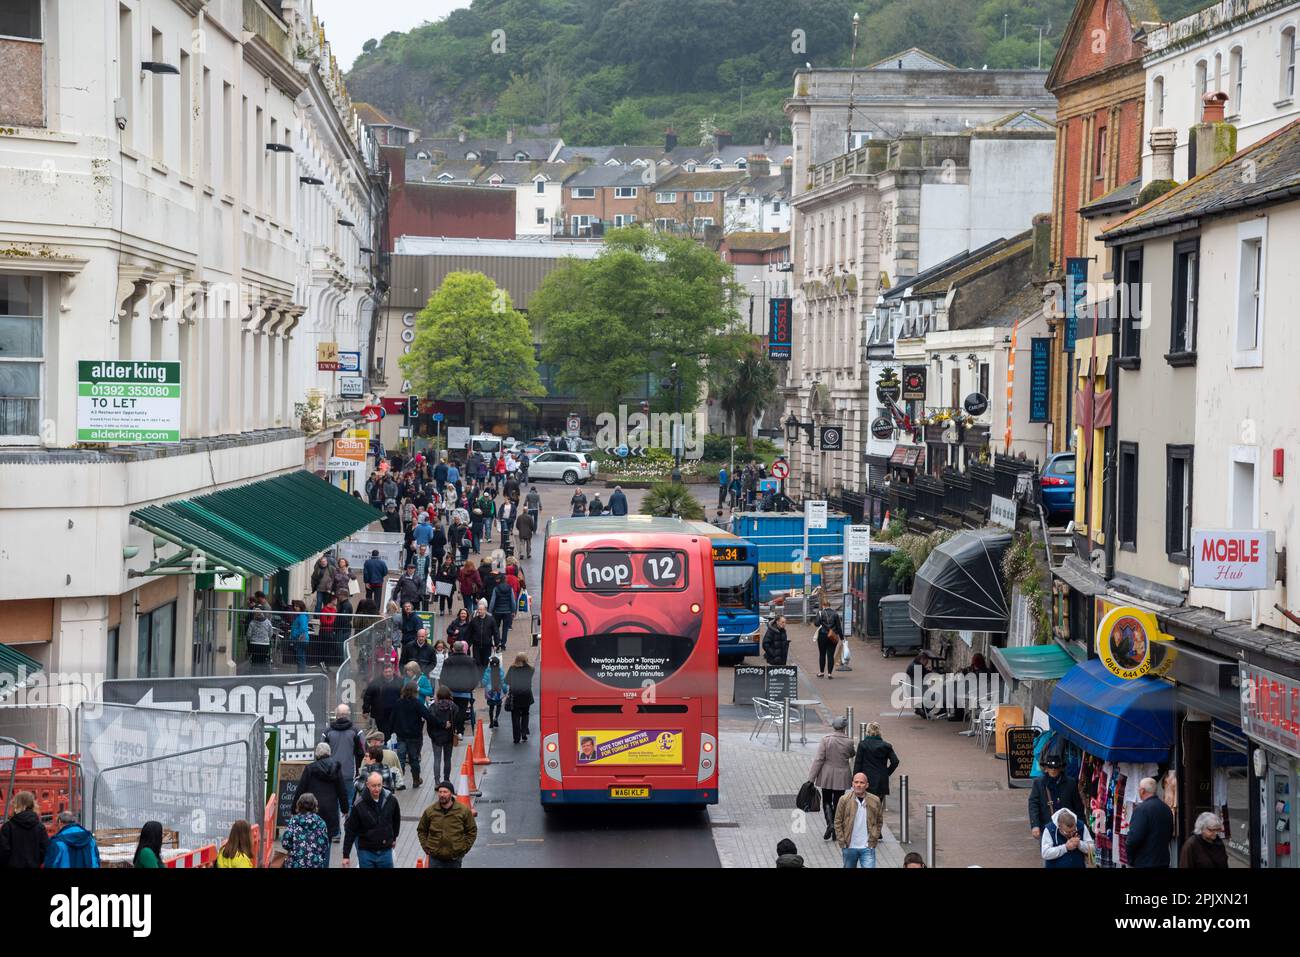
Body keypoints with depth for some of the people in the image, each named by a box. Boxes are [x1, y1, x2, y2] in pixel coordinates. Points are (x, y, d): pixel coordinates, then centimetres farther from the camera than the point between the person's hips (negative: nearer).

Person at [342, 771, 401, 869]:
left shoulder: (391, 800, -7)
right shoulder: (359, 805, -14)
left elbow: (396, 819, 13)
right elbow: (350, 831, -8)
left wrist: (393, 838, 22)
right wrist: (346, 855, -7)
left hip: (386, 850, 2)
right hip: (366, 852, -2)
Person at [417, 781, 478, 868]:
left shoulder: (463, 810, -3)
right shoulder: (429, 811, -1)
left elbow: (472, 831, 6)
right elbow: (421, 830, 13)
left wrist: (464, 848, -2)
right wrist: (426, 847, 2)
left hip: (455, 857, 0)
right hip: (435, 858, 0)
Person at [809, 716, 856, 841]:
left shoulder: (826, 740, -11)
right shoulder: (848, 742, -7)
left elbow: (819, 760, -11)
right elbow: (852, 755, 14)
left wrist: (811, 778, -7)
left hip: (827, 776, -1)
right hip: (841, 776, 1)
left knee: (826, 801, 12)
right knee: (838, 803, 10)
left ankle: (830, 824, -13)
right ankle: (836, 831, 10)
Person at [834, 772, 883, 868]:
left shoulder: (875, 801, -1)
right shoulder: (844, 800, -4)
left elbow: (879, 821, 11)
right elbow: (838, 823, 0)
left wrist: (874, 838, 2)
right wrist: (842, 843, -5)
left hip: (867, 847, -1)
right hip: (849, 847, 1)